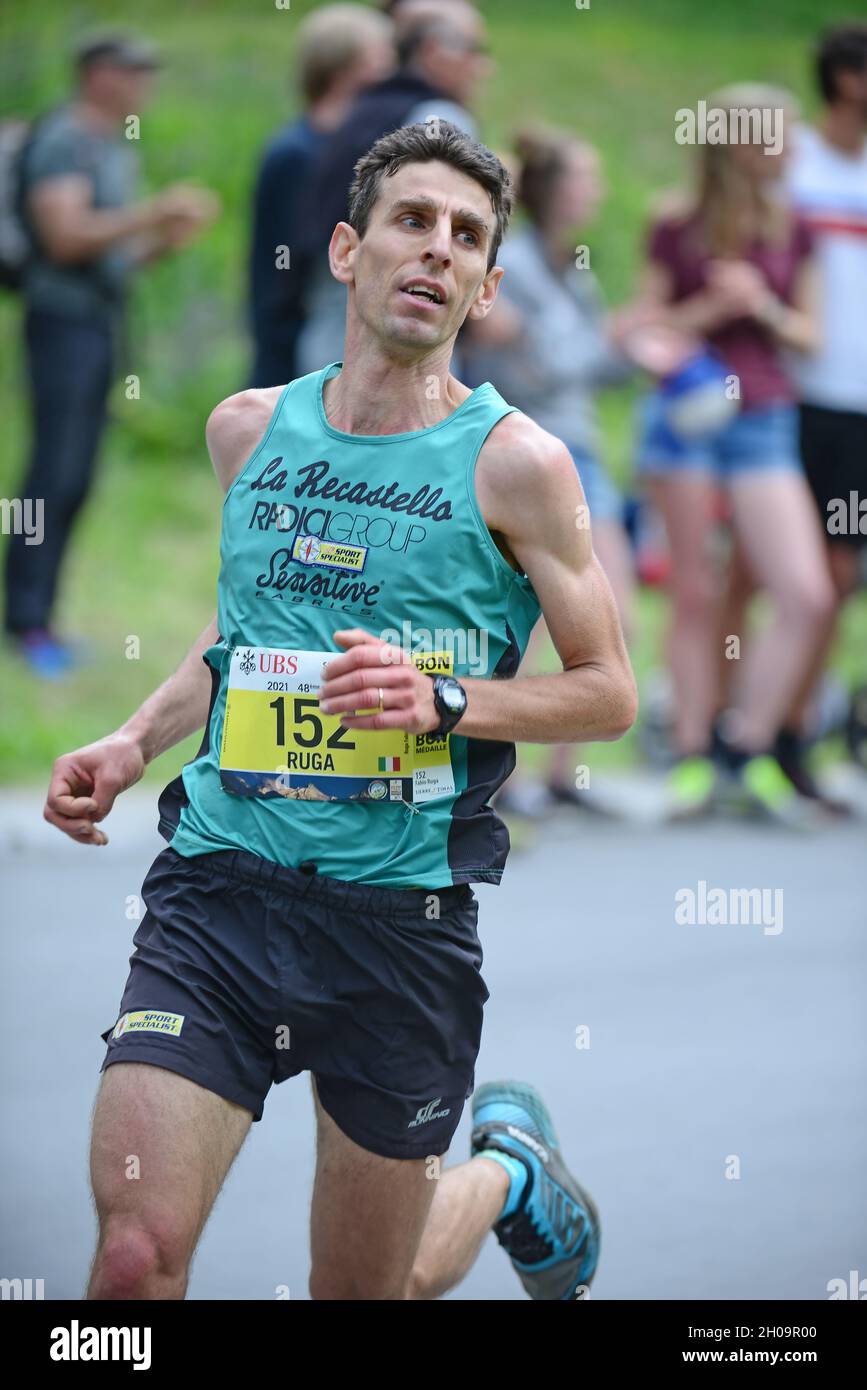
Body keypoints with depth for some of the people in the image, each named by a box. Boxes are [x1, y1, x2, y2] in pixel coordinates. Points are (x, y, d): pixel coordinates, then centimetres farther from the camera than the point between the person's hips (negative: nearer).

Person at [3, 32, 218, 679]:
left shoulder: (115, 149, 18)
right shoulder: (62, 142, -10)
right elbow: (67, 237, -20)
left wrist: (169, 237, 5)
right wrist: (154, 211, -21)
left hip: (103, 322, 9)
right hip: (65, 318, -9)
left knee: (75, 481, 6)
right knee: (56, 474, -11)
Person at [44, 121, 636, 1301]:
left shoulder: (513, 463, -4)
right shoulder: (248, 428, 8)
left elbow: (609, 693, 0)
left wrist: (441, 702, -15)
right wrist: (135, 742, 11)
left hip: (400, 912, -2)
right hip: (217, 884, 3)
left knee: (365, 1290, 12)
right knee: (135, 1261, -15)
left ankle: (509, 1172, 43)